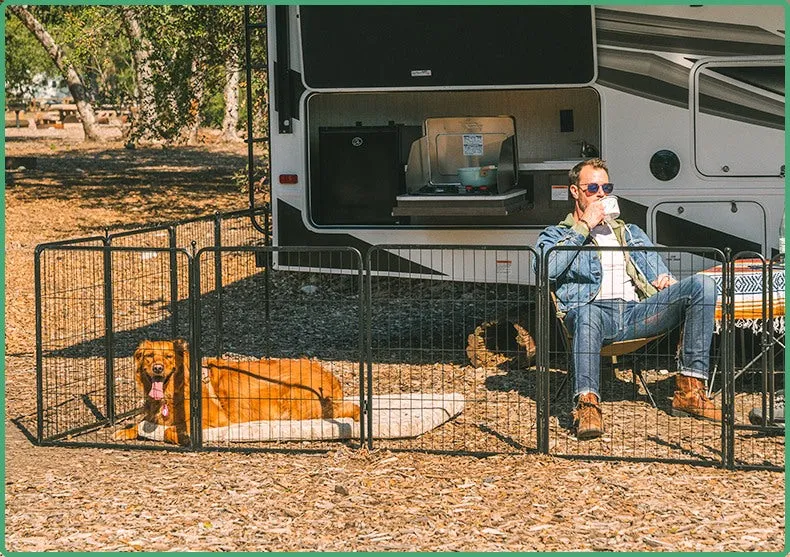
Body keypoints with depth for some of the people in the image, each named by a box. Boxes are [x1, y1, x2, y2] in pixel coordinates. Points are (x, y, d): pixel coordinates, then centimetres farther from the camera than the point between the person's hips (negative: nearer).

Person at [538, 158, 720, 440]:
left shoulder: (632, 233, 36)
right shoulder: (556, 235, 21)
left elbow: (657, 267, 32)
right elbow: (547, 268, -2)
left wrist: (664, 279, 5)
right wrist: (584, 227, 2)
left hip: (637, 311, 4)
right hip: (595, 310, -4)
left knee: (701, 284, -20)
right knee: (587, 313, -44)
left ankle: (689, 391, -25)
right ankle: (587, 403, -53)